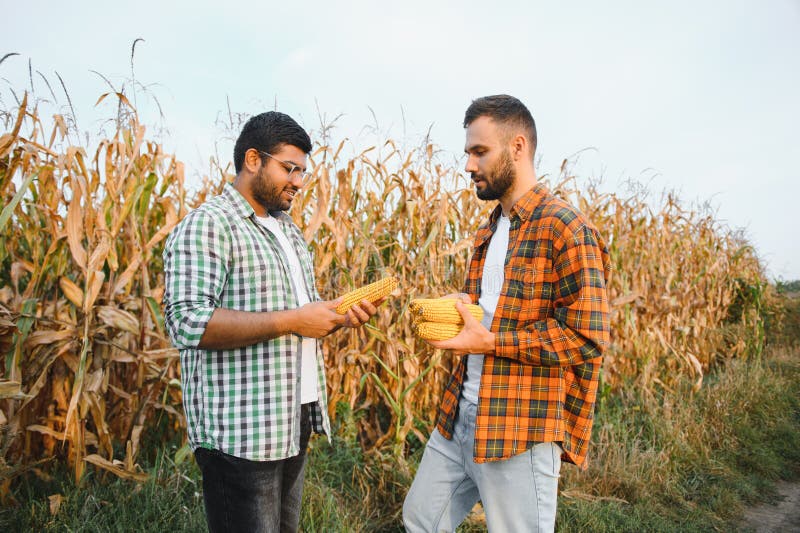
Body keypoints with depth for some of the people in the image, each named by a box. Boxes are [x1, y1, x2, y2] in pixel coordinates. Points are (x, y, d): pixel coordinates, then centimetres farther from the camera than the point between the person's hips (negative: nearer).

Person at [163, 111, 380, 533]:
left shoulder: (287, 228, 14)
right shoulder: (207, 225, -14)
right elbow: (188, 323, -24)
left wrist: (338, 317, 2)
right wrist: (290, 321, -24)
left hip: (296, 419, 9)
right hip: (240, 432, -9)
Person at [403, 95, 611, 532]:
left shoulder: (566, 229, -14)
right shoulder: (488, 232, 13)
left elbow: (588, 336, -19)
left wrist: (489, 341, -20)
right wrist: (455, 312, 2)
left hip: (521, 429, -8)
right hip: (460, 414, 9)